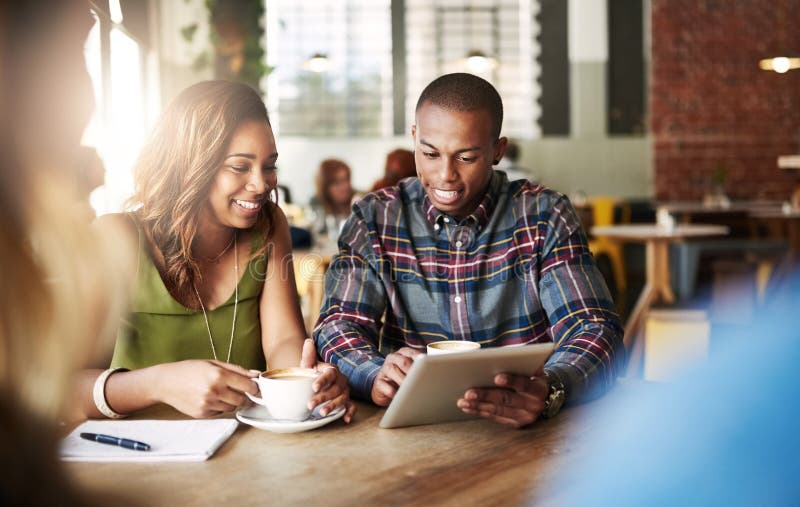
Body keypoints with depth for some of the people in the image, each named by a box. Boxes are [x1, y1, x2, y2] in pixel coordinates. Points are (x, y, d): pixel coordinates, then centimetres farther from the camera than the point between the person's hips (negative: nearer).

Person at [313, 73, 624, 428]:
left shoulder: (543, 217, 0)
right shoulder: (374, 219, 3)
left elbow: (596, 330, -8)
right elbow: (339, 323, -3)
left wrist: (550, 390, -31)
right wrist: (376, 377, -27)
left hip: (523, 427, 1)